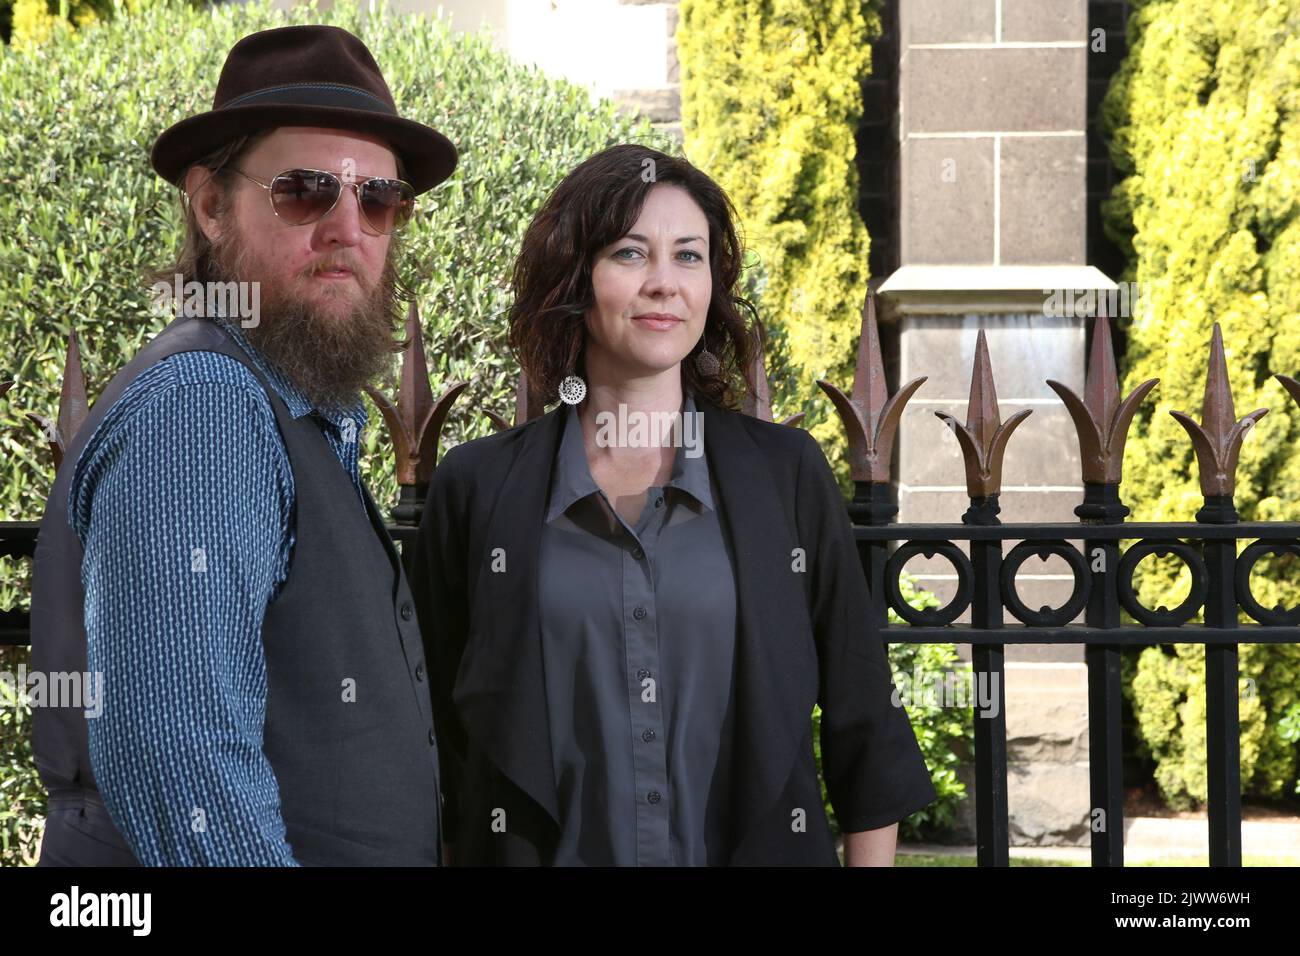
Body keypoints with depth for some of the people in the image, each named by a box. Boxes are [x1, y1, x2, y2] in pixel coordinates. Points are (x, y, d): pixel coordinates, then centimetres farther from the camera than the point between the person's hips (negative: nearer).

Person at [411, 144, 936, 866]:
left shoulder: (787, 473, 2)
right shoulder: (476, 487, 0)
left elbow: (862, 726, 4)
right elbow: (439, 747, 4)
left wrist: (872, 859, -2)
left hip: (762, 845, 1)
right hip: (552, 851, -1)